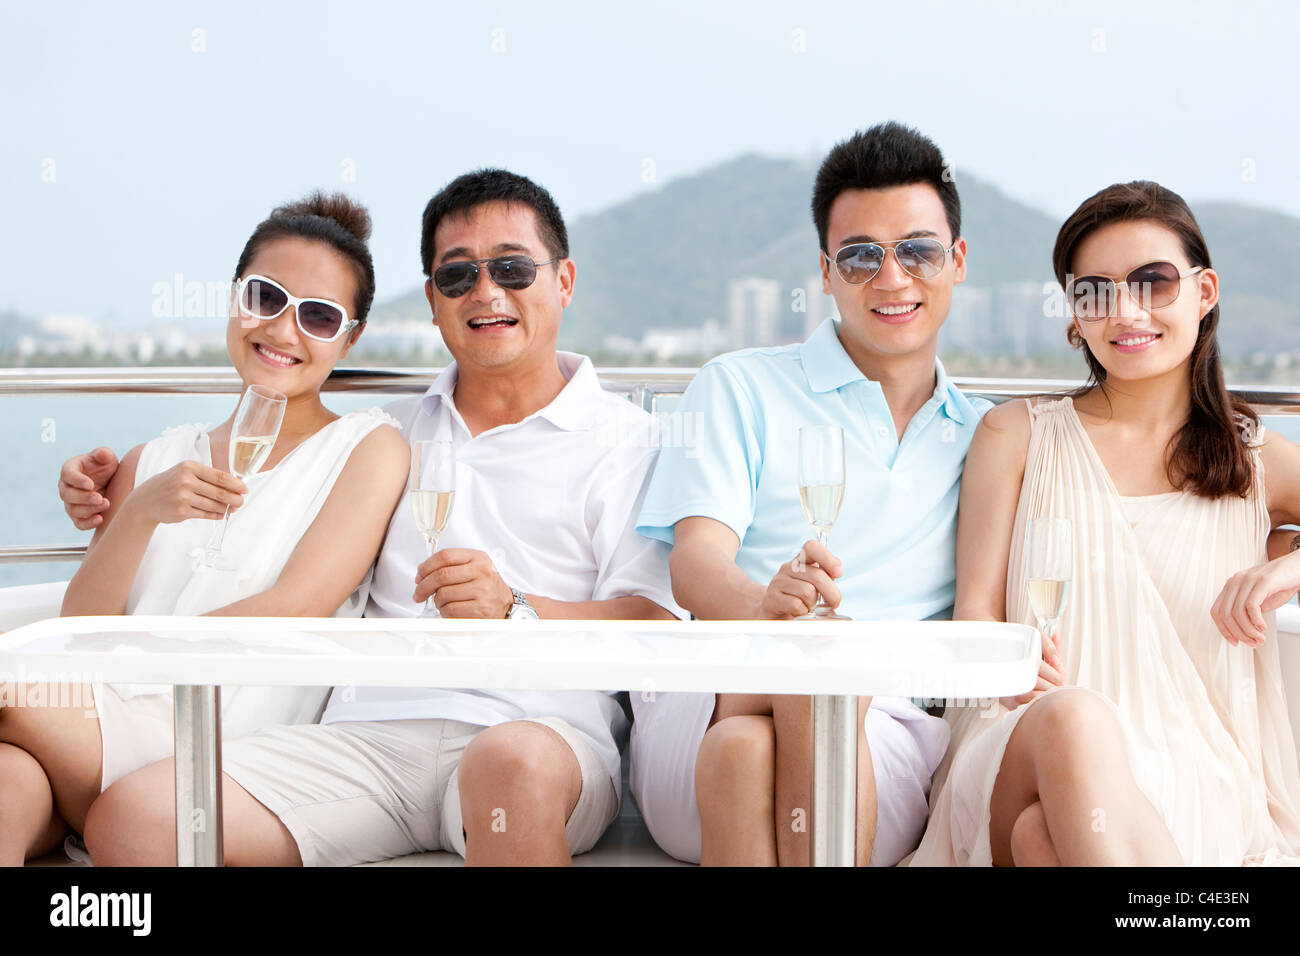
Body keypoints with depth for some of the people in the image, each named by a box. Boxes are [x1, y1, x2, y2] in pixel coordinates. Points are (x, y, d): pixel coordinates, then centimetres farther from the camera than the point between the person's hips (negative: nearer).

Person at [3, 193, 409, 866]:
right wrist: (141, 512, -8)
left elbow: (292, 613, -5)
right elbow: (80, 627, 11)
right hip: (93, 732, 3)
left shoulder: (368, 447, 8)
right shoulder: (154, 461, 21)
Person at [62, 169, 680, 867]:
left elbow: (655, 626, -2)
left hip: (539, 724, -4)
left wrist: (514, 611, -19)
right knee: (131, 818, -20)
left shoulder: (622, 438, 11)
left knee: (516, 763, -43)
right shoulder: (395, 433, 27)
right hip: (373, 728, 4)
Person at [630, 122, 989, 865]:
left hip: (891, 732, 1)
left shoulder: (987, 438, 23)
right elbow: (695, 563, -1)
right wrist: (764, 605, -26)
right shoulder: (742, 388, 14)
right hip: (708, 706, -1)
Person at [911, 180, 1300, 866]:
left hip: (1195, 785, -2)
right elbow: (975, 608, 7)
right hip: (1022, 752, 2)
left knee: (1044, 837, -39)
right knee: (1074, 716, -38)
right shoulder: (1017, 435, 17)